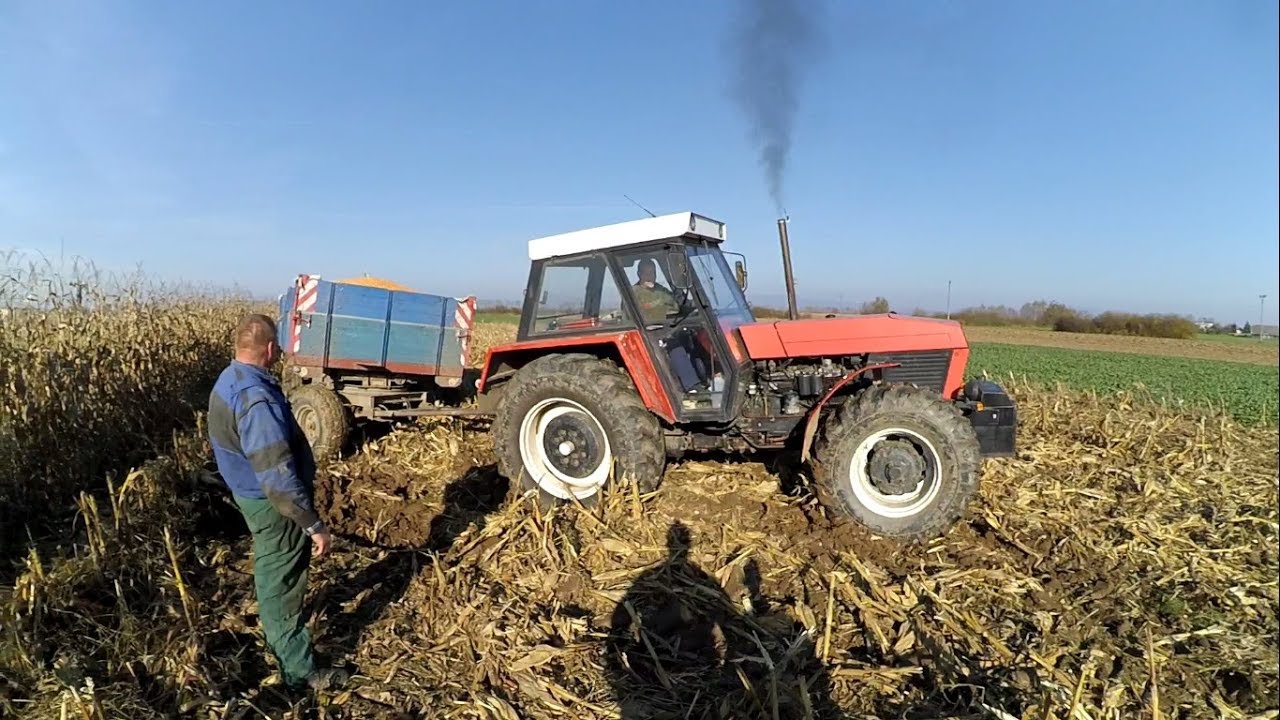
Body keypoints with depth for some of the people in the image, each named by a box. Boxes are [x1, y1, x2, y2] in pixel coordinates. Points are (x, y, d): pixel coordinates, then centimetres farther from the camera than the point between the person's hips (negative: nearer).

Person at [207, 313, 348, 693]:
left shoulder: (230, 380, 1)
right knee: (282, 581, 5)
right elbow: (279, 478, -34)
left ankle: (277, 633, 53)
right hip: (273, 504, -10)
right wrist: (316, 525, -26)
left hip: (253, 493, 10)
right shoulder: (256, 400, -33)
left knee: (272, 571, 29)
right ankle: (298, 670, 21)